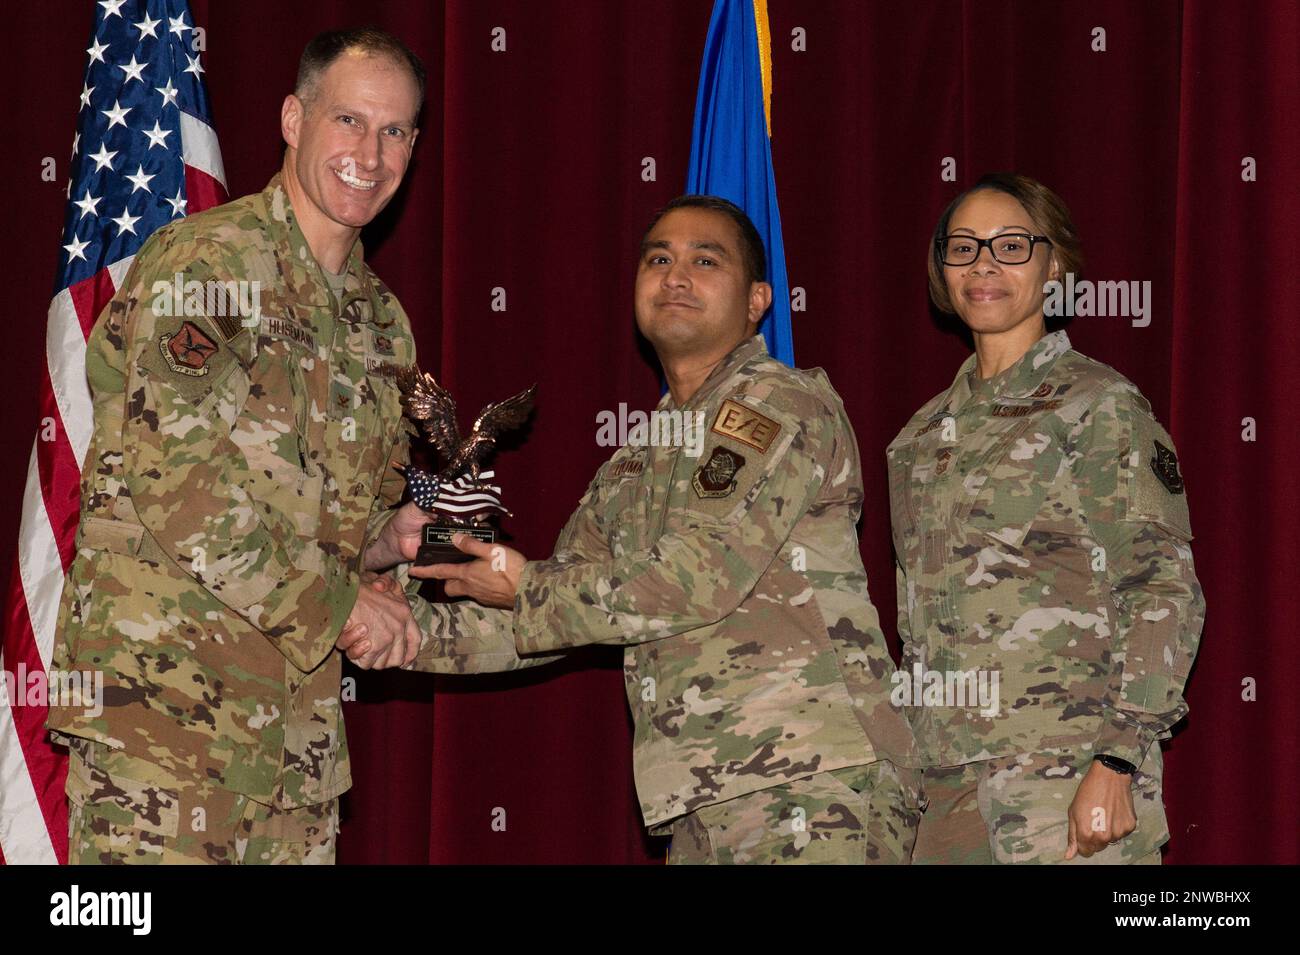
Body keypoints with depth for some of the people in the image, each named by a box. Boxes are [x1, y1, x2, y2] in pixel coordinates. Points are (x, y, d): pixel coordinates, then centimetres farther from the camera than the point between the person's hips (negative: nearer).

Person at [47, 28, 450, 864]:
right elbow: (173, 483, -17)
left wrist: (389, 538, 5)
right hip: (160, 681, -7)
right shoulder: (205, 259, -7)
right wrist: (336, 602, -11)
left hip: (301, 711, 8)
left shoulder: (379, 319, 18)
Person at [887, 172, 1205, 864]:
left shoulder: (1096, 404, -2)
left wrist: (1117, 762, -17)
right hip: (945, 774, 6)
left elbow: (1164, 589, -8)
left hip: (1064, 768, -6)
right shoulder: (925, 432, 17)